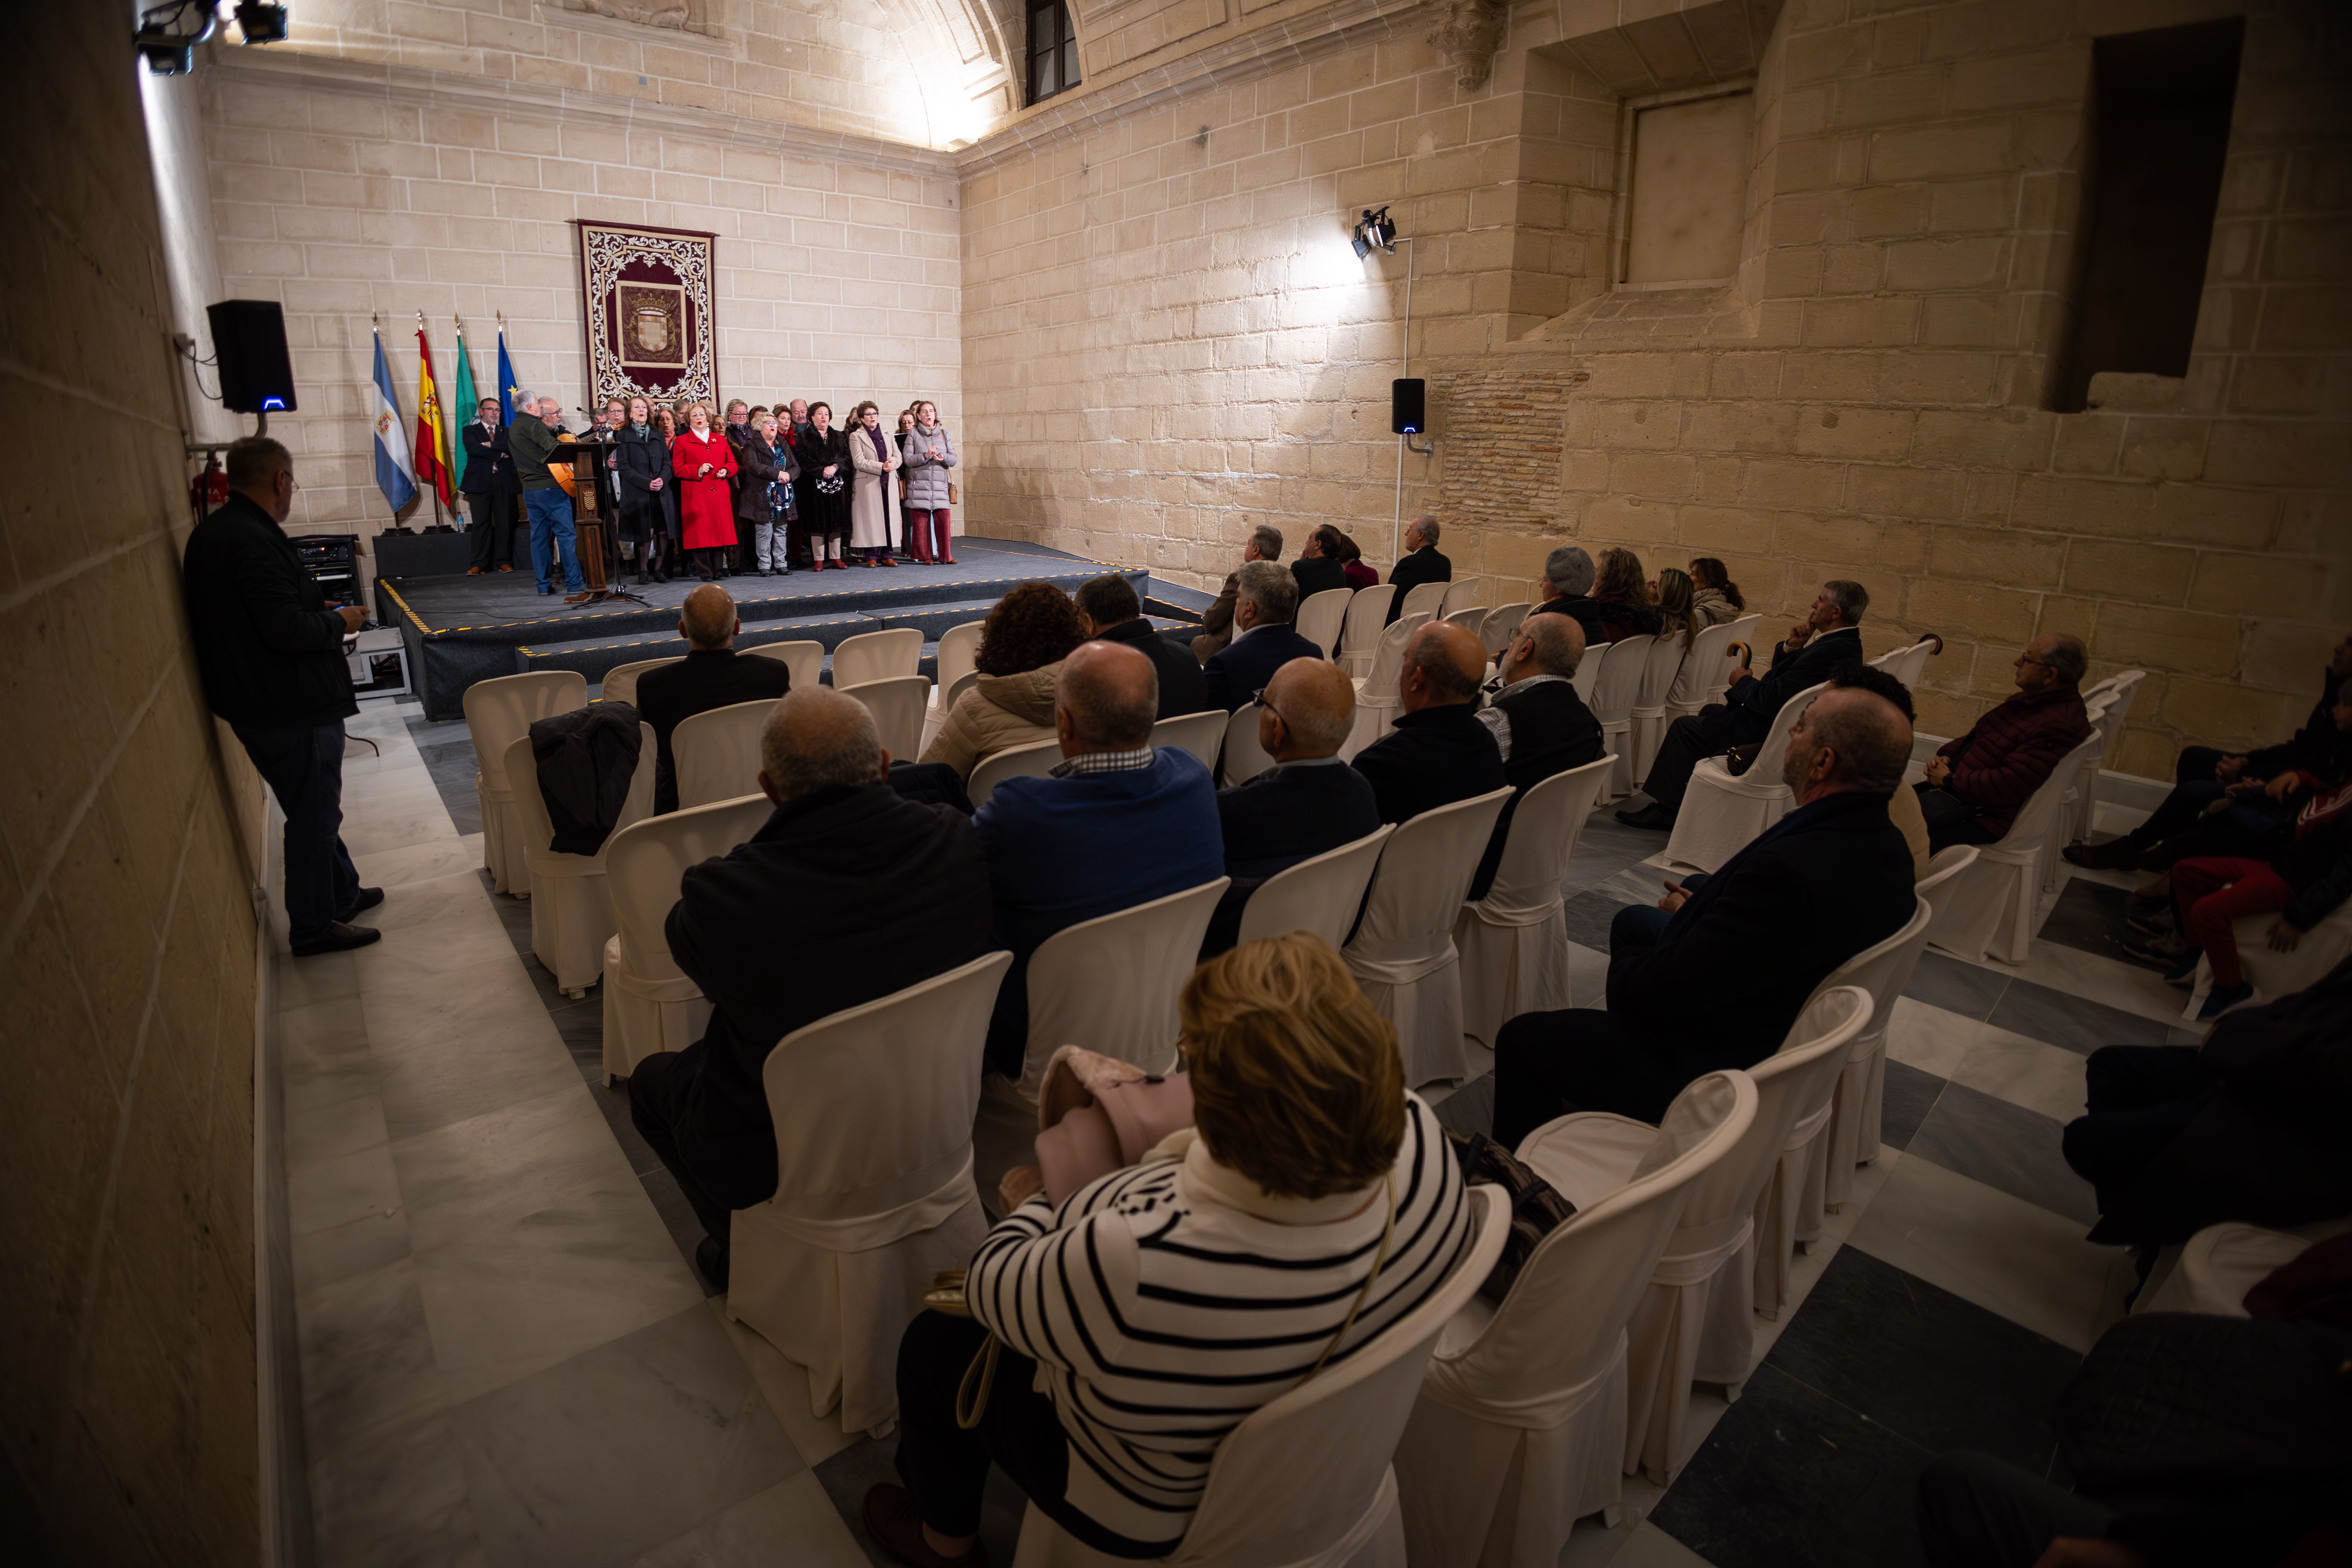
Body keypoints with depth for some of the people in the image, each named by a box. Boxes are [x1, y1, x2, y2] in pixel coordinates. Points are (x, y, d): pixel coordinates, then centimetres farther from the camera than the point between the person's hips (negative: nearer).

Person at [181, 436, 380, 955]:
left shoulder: (212, 532, 10)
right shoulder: (253, 541, -23)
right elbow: (287, 630, -27)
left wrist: (321, 610, 13)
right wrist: (340, 623, -9)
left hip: (254, 699, 10)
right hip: (293, 707, -10)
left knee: (315, 808, 23)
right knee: (314, 815, 3)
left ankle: (341, 892, 38)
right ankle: (313, 926, 15)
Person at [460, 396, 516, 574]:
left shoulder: (506, 432, 19)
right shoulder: (470, 431, 12)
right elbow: (474, 449, -7)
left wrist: (491, 445, -8)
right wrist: (500, 454, -8)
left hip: (504, 482, 2)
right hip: (480, 482, -2)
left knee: (505, 523, 0)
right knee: (481, 523, -4)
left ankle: (504, 562, 6)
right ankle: (479, 564, -3)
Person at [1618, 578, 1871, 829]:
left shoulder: (1829, 652, -28)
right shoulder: (1845, 641, 5)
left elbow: (1771, 700, -28)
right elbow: (1779, 670, 13)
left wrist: (1743, 681, -9)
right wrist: (1792, 646, -7)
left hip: (1769, 732, -11)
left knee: (1684, 727, -6)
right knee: (1710, 712, 25)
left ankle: (1666, 809, 4)